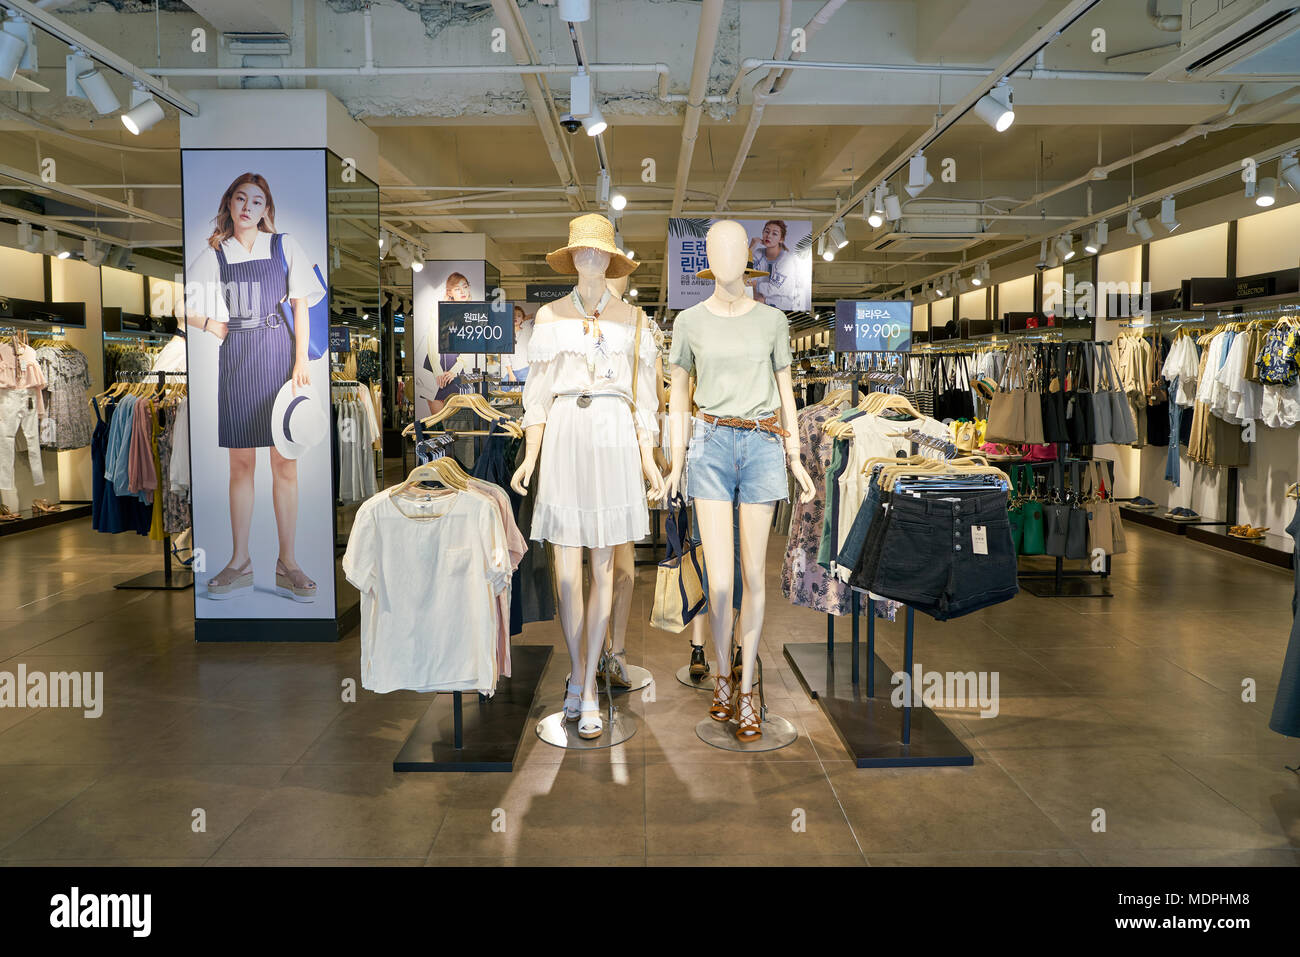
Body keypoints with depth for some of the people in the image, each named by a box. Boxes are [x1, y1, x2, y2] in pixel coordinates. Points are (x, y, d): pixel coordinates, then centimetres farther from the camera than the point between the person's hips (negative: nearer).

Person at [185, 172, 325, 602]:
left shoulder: (284, 246, 7)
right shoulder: (213, 255, 10)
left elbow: (301, 305, 4)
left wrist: (301, 361, -3)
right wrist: (212, 326, 0)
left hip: (280, 354, -1)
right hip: (236, 358, 1)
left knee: (285, 462, -1)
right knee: (241, 462, 3)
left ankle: (287, 563, 5)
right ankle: (240, 563, 10)